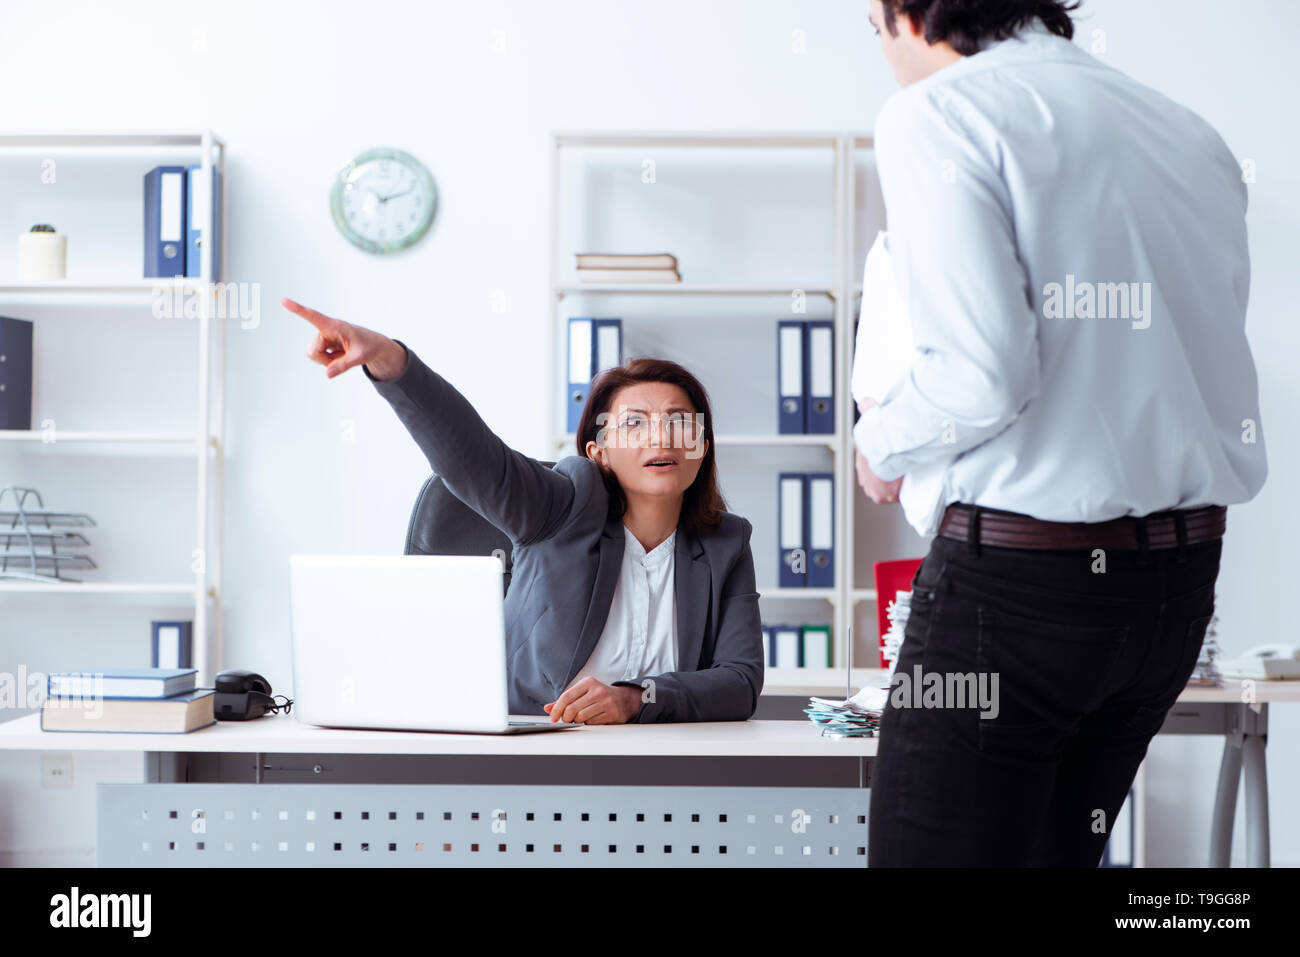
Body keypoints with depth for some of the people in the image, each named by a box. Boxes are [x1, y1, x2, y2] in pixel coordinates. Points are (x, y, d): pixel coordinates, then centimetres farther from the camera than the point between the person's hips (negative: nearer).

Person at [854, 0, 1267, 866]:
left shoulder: (937, 112, -8)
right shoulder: (1191, 135, 13)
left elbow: (985, 372, -19)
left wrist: (884, 440, 1)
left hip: (1020, 575, -7)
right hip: (1182, 574, 8)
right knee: (1056, 848, 19)